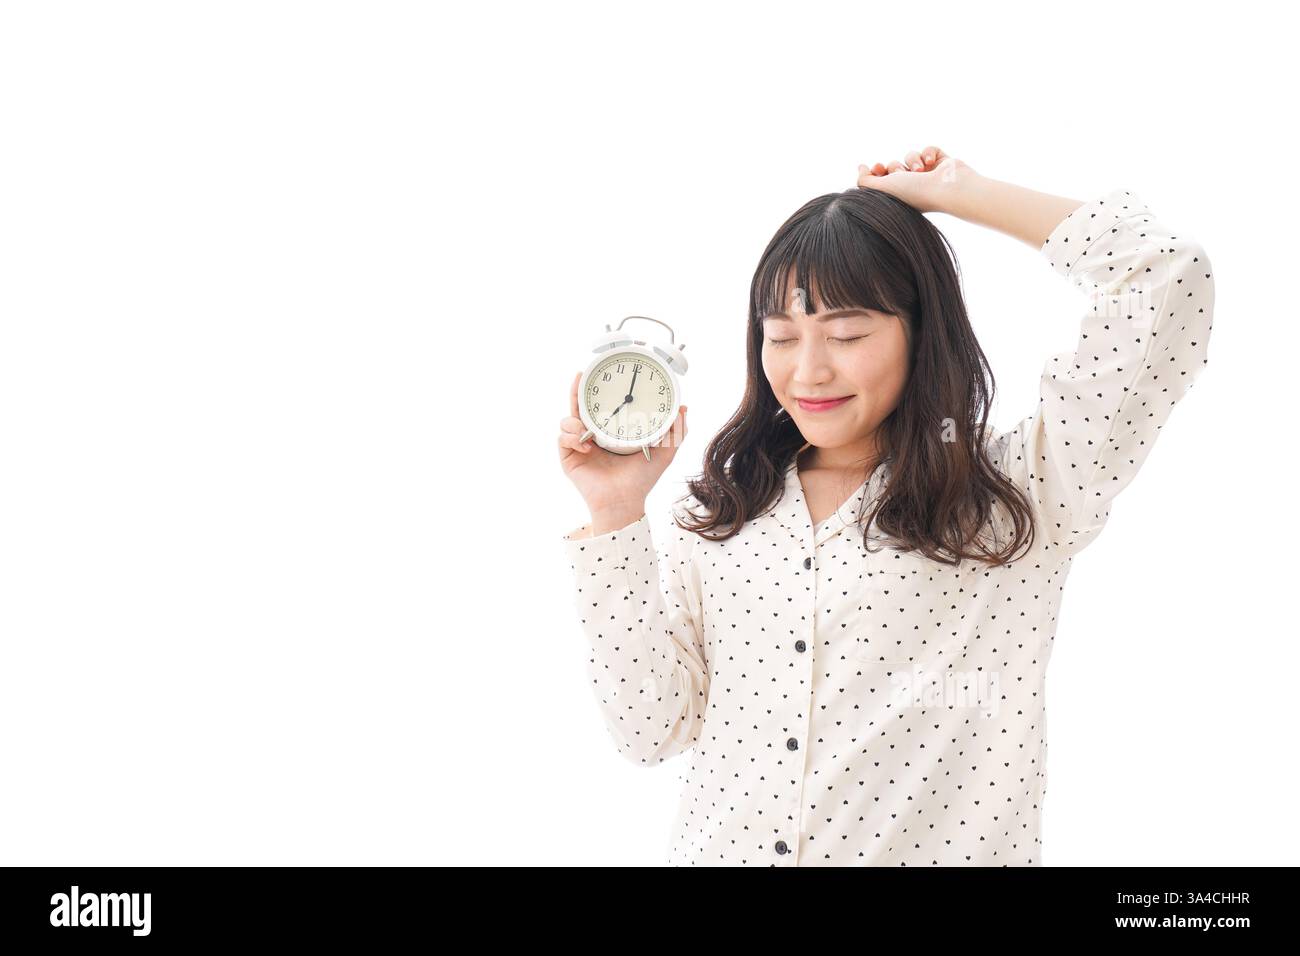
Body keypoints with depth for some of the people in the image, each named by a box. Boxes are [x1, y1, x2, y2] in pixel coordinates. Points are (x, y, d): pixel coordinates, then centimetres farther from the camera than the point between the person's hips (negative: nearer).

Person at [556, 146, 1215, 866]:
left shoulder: (1013, 497, -5)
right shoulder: (715, 515, 2)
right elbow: (651, 727, -3)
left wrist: (957, 192, -4)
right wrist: (616, 515, -9)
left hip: (941, 848, -1)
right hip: (717, 848, 2)